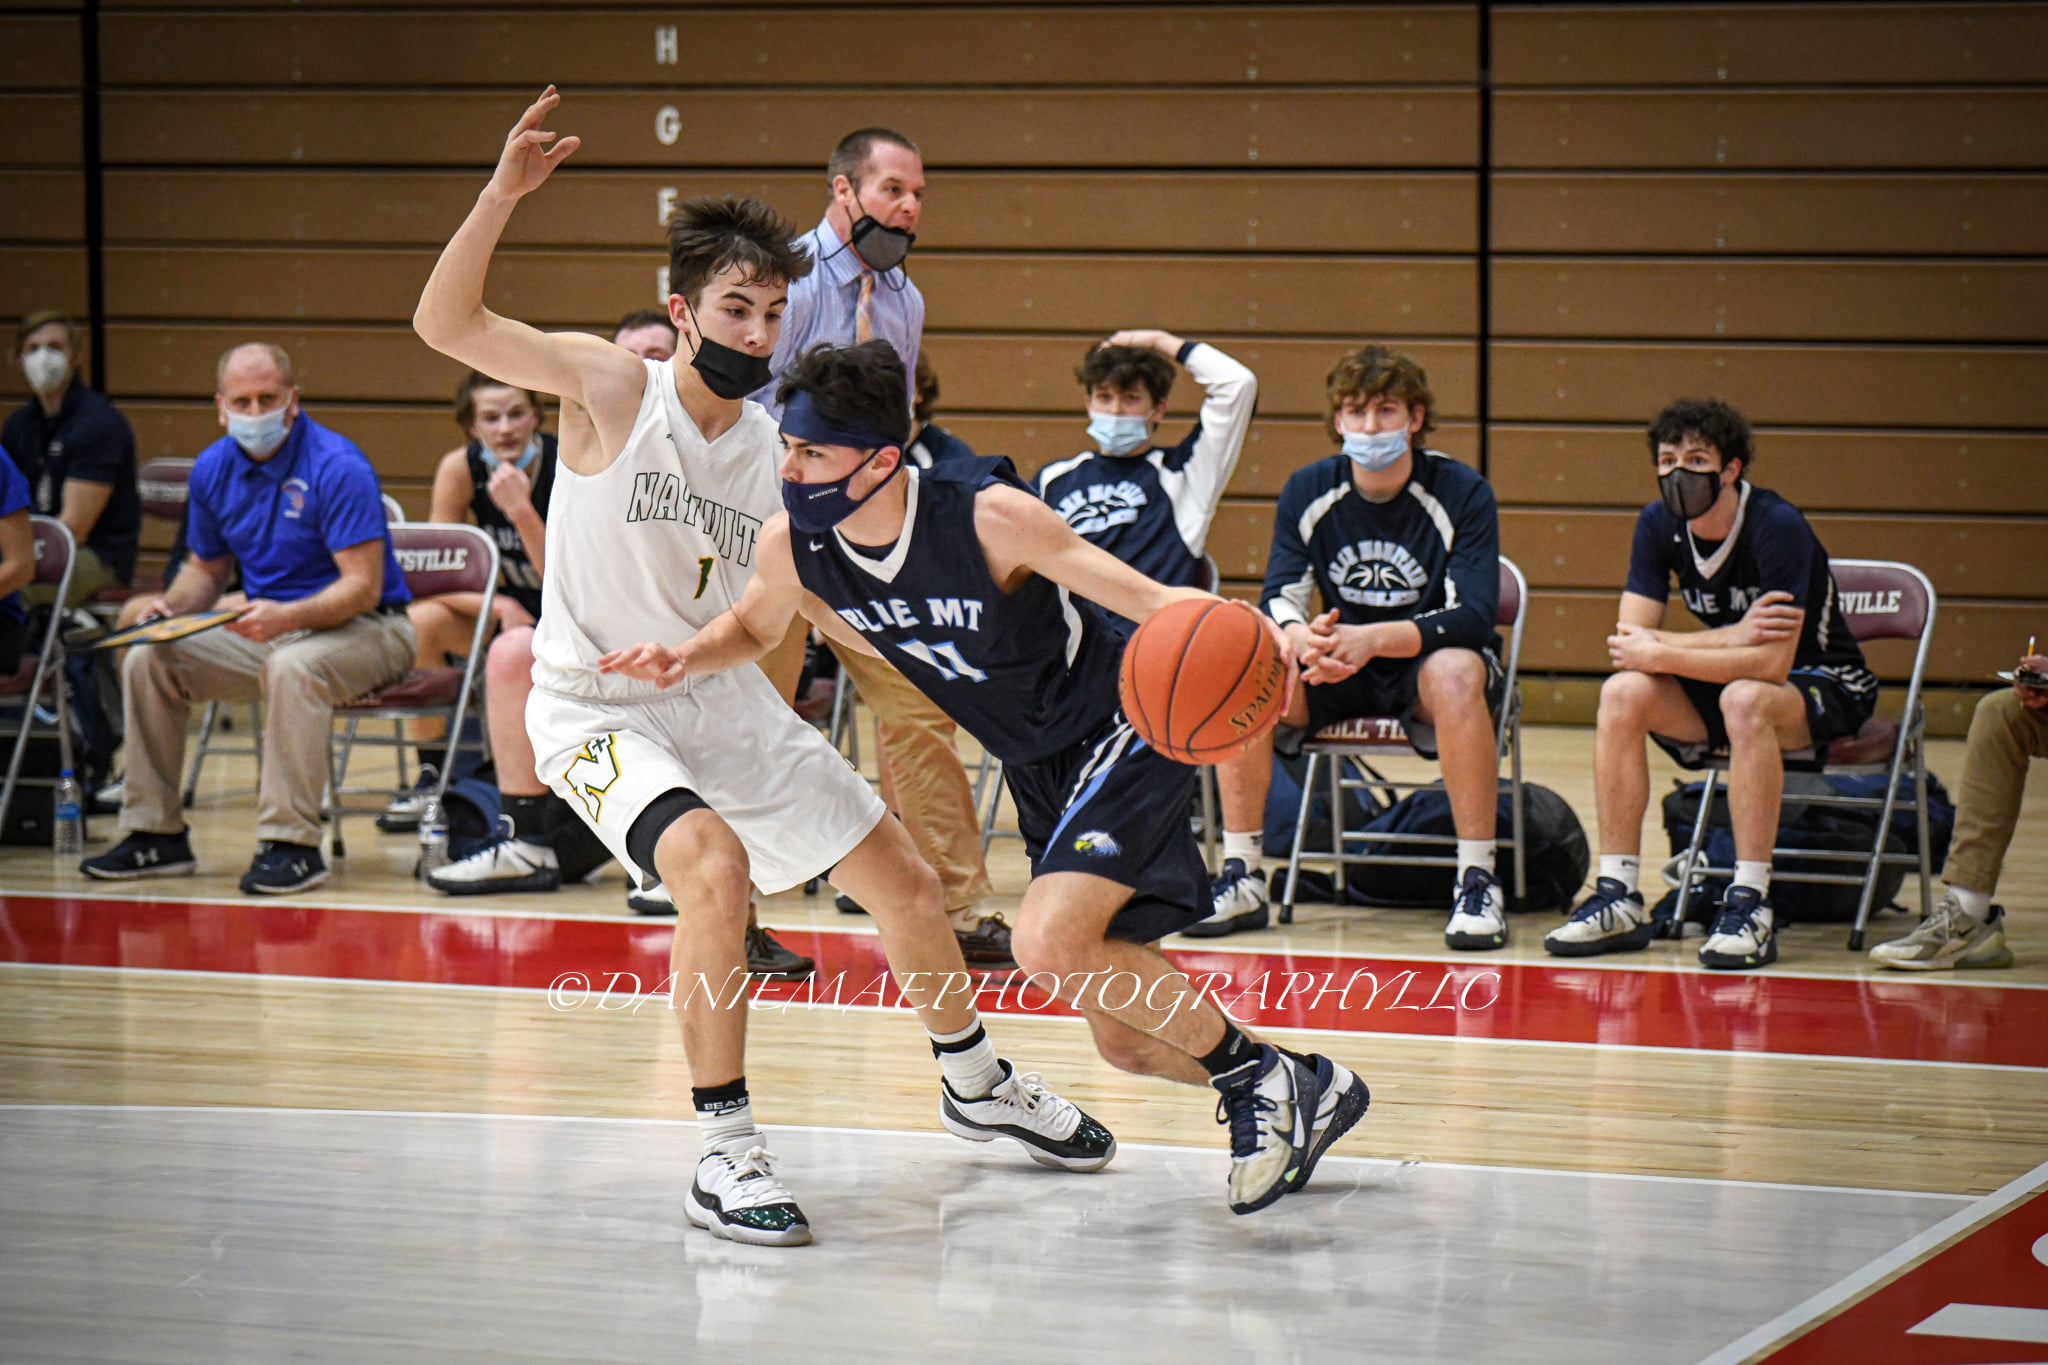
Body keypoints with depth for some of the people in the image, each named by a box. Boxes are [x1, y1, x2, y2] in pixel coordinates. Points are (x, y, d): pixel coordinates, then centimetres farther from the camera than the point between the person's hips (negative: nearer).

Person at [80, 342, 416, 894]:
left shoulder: (338, 468, -19)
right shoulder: (214, 469, 2)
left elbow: (363, 585, -23)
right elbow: (206, 567, 16)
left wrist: (287, 617, -39)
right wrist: (173, 605, -7)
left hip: (362, 629, -7)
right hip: (266, 629, 7)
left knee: (293, 666, -39)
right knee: (148, 660, -7)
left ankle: (292, 843, -34)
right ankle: (156, 833, 0)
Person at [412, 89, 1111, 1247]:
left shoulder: (781, 455, -3)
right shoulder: (611, 386, -14)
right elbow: (446, 323, -25)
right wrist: (505, 192, -37)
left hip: (725, 700, 6)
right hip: (599, 708, -6)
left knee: (902, 877, 11)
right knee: (716, 864, -32)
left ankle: (976, 1086, 38)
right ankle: (726, 1150, -19)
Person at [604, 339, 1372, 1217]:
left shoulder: (987, 516, -29)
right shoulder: (793, 546, -12)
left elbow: (1149, 599, -25)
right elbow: (753, 629, 11)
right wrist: (683, 661, -11)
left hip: (1123, 730, -7)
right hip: (1041, 769, 7)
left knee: (1049, 945, -28)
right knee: (1127, 1040, 6)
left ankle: (1262, 1076, -9)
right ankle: (1302, 1097, 30)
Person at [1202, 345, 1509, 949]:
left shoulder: (1461, 493, -14)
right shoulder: (1308, 491, -3)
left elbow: (1473, 616, -22)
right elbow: (1279, 597, -7)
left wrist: (1373, 640, -38)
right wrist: (1303, 638, -34)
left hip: (1425, 660, -3)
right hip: (1339, 672, 3)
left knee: (1455, 673, -39)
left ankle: (1478, 882, -31)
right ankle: (1241, 877, -15)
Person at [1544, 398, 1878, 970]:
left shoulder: (1778, 527, -24)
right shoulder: (1659, 525, -6)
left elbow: (1772, 662, -30)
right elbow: (1630, 641, -13)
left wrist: (1658, 654, -26)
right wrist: (1735, 636, -26)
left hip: (1824, 688, -6)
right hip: (1725, 684, 6)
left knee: (1744, 697, -37)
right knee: (1622, 693, -19)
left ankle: (1750, 906, -34)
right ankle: (1619, 897, -16)